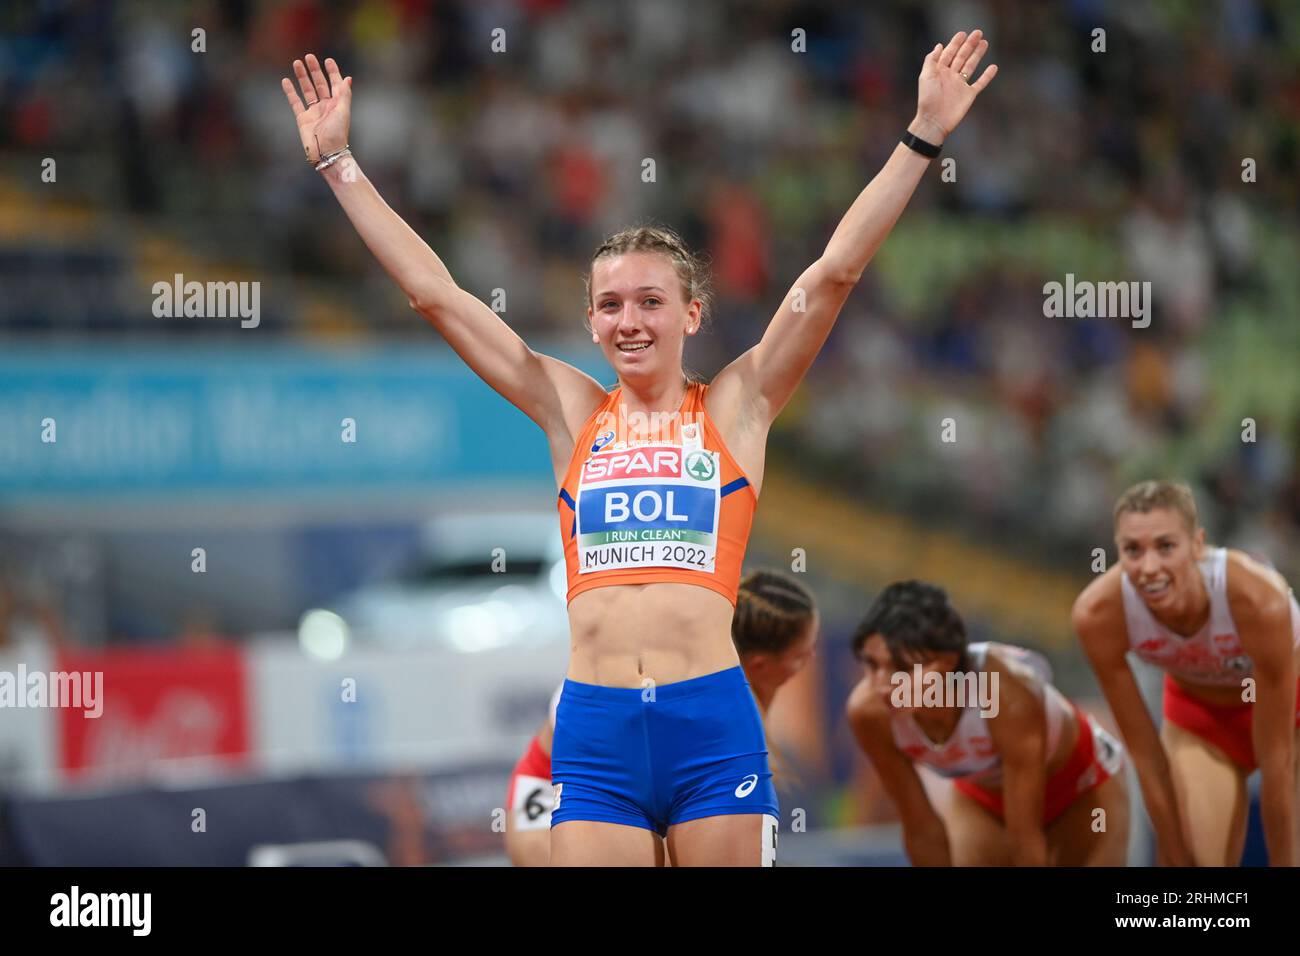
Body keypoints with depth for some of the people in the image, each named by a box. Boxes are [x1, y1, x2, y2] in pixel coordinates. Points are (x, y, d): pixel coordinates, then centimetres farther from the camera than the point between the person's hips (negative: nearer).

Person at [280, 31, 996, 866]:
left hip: (713, 724, -2)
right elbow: (433, 291, 14)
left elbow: (836, 272, 3)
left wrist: (923, 139, -2)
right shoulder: (570, 413, 12)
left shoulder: (735, 408, 8)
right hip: (595, 729, 2)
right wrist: (338, 162, 14)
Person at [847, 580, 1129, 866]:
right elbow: (921, 830, -18)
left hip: (1083, 786, -3)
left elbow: (1026, 840, -34)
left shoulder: (1008, 693, -42)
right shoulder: (869, 711, -30)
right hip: (983, 798, 3)